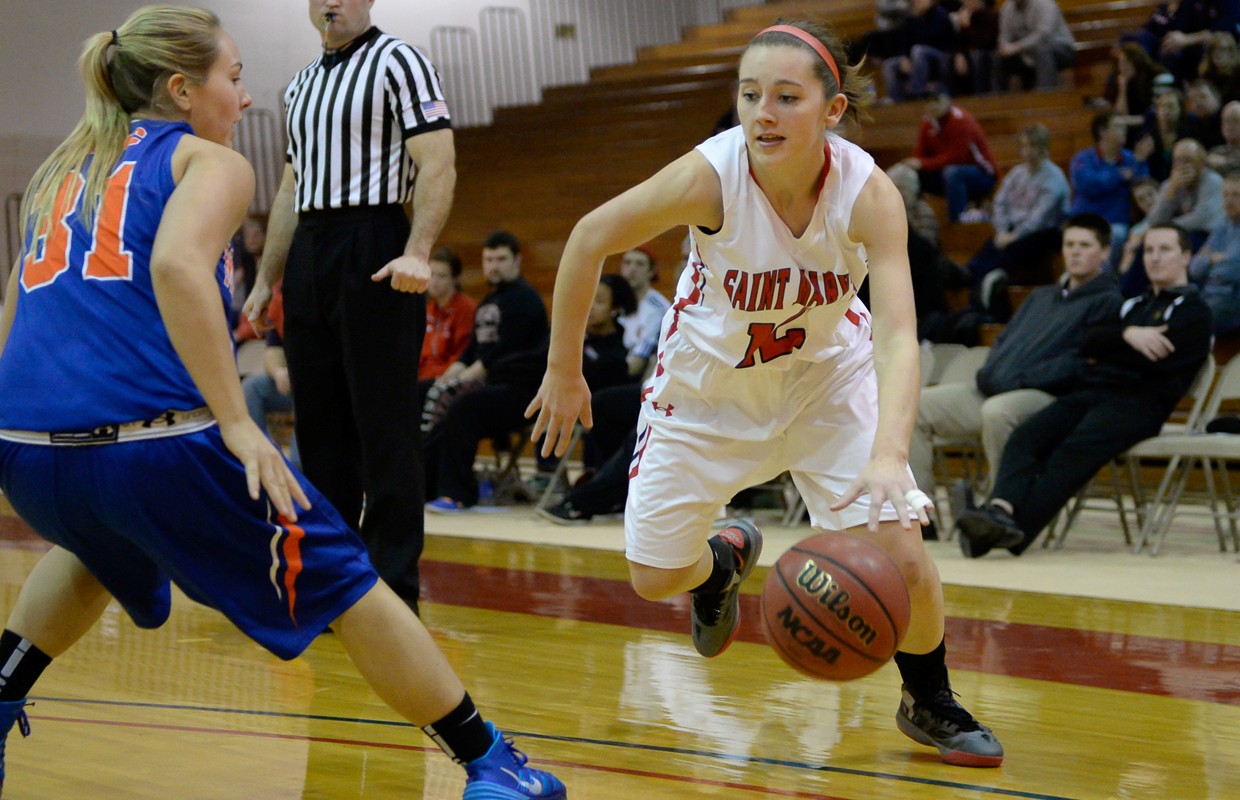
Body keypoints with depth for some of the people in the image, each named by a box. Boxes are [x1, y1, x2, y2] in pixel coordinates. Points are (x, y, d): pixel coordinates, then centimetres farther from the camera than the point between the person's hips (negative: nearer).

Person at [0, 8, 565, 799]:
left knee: (100, 550, 41)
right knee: (345, 583, 9)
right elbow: (177, 265, -16)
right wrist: (237, 422, -17)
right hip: (156, 435, -6)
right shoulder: (210, 163, 7)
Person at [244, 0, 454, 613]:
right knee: (320, 424, 9)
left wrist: (417, 252, -25)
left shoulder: (398, 62, -3)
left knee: (385, 426, -7)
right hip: (308, 260, 8)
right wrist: (266, 279, 20)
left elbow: (438, 165, -12)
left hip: (373, 255, -8)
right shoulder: (301, 85, 20)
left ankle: (393, 589, -3)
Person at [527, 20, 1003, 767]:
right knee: (655, 579, 4)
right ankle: (724, 557, 42)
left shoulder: (868, 193, -29)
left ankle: (930, 703, 14)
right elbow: (591, 238, -16)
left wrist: (889, 454, -55)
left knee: (902, 556, -15)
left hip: (826, 375, 0)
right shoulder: (712, 175, -31)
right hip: (711, 380, 1)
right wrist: (564, 372, -11)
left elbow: (898, 334, -39)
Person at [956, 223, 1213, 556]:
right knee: (1026, 436, -24)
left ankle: (1016, 529, -49)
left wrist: (1104, 356, 8)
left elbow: (1156, 358, -6)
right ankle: (1002, 509, -47)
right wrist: (1127, 335, -5)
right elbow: (1088, 344, 14)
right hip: (1088, 391, 6)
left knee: (1074, 449, -34)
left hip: (1137, 401, -6)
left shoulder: (1194, 310, 11)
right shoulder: (1134, 304, 32)